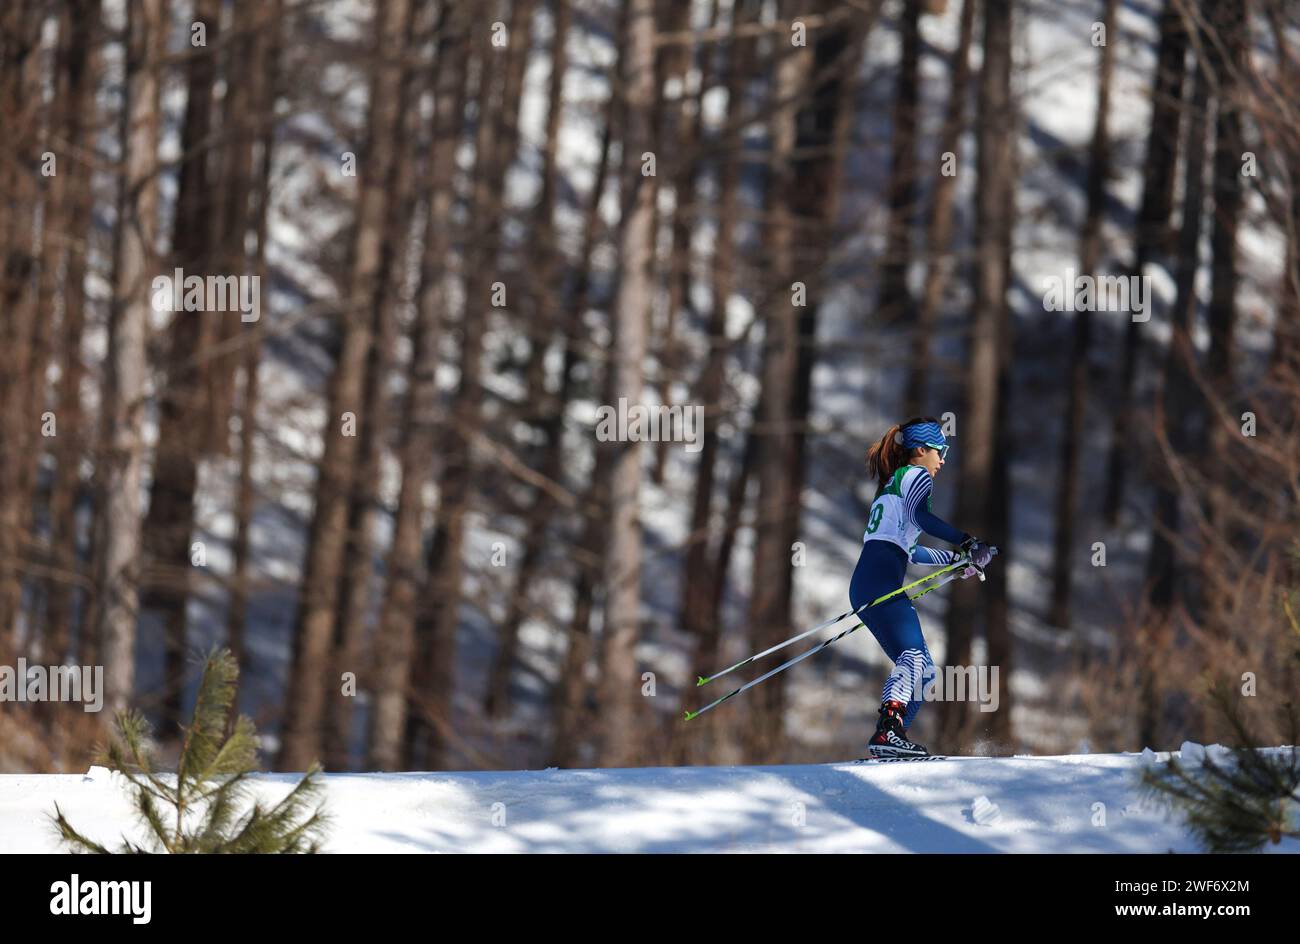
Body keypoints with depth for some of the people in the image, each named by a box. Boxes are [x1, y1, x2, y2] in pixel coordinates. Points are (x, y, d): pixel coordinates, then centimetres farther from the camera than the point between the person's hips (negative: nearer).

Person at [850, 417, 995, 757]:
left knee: (922, 670, 11)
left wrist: (953, 559, 45)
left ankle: (888, 742, 2)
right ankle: (889, 729, -44)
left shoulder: (891, 483, 31)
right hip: (882, 580, -10)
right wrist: (969, 543, -17)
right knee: (914, 655, -25)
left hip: (863, 586, 10)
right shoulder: (916, 476, 4)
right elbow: (920, 516, -18)